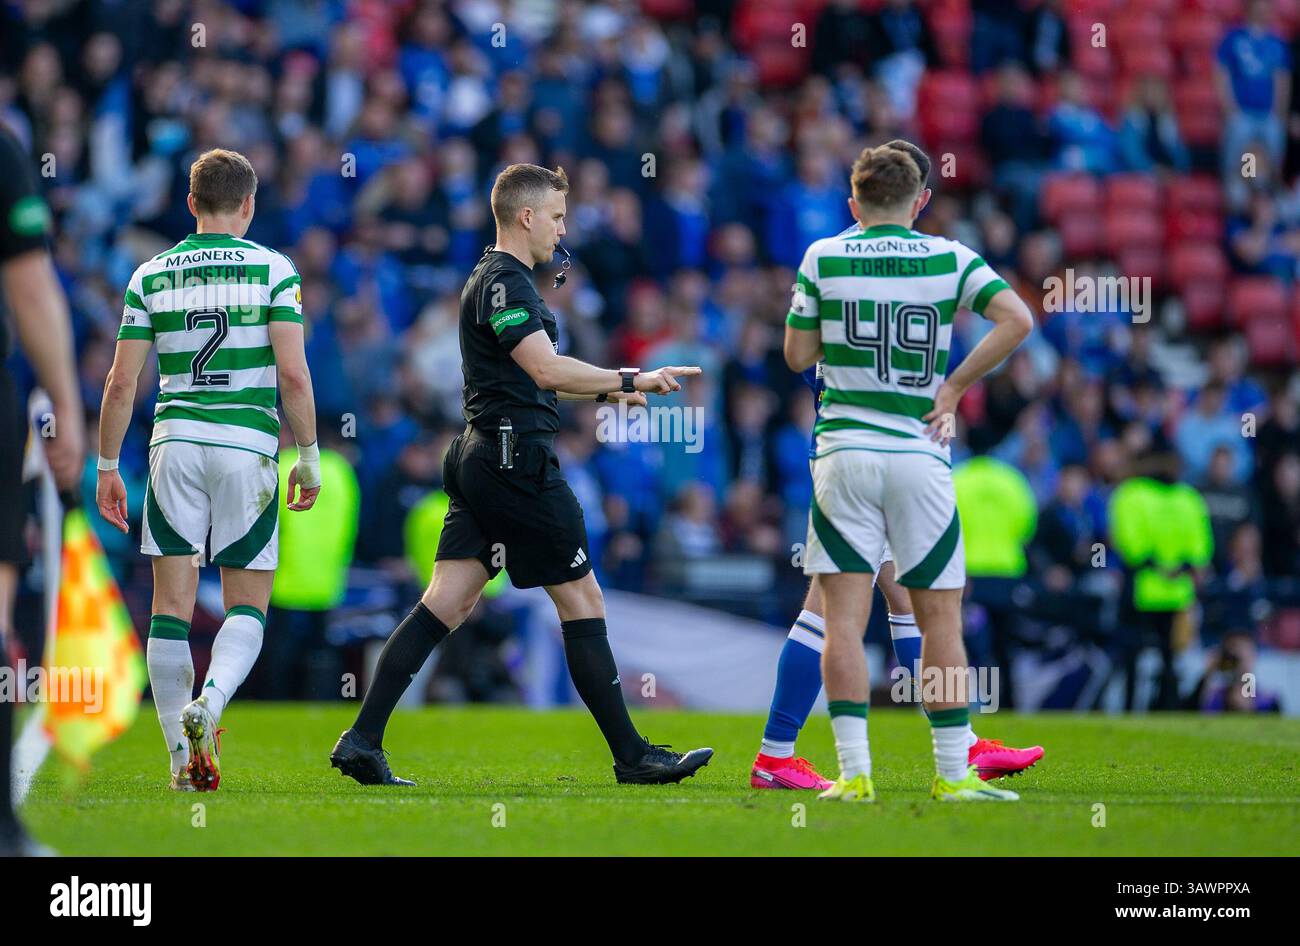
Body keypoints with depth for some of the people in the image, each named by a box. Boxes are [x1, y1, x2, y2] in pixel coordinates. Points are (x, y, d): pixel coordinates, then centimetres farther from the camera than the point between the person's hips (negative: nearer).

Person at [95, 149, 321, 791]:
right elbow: (292, 373, -8)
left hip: (175, 443, 2)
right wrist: (309, 459, 1)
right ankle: (209, 703, -22)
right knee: (247, 605, 7)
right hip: (248, 445, -2)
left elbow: (121, 382, 5)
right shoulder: (272, 269, 0)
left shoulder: (151, 275, 7)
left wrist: (107, 467, 13)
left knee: (173, 606, 6)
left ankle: (184, 760, 2)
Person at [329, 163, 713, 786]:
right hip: (517, 459, -10)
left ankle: (362, 740, -5)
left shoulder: (495, 279, 21)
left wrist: (610, 389, 22)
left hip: (481, 456, 10)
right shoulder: (503, 281, -12)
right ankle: (631, 755, 3)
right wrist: (632, 380, -17)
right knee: (582, 600, -2)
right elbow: (547, 369, -23)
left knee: (446, 603, 3)